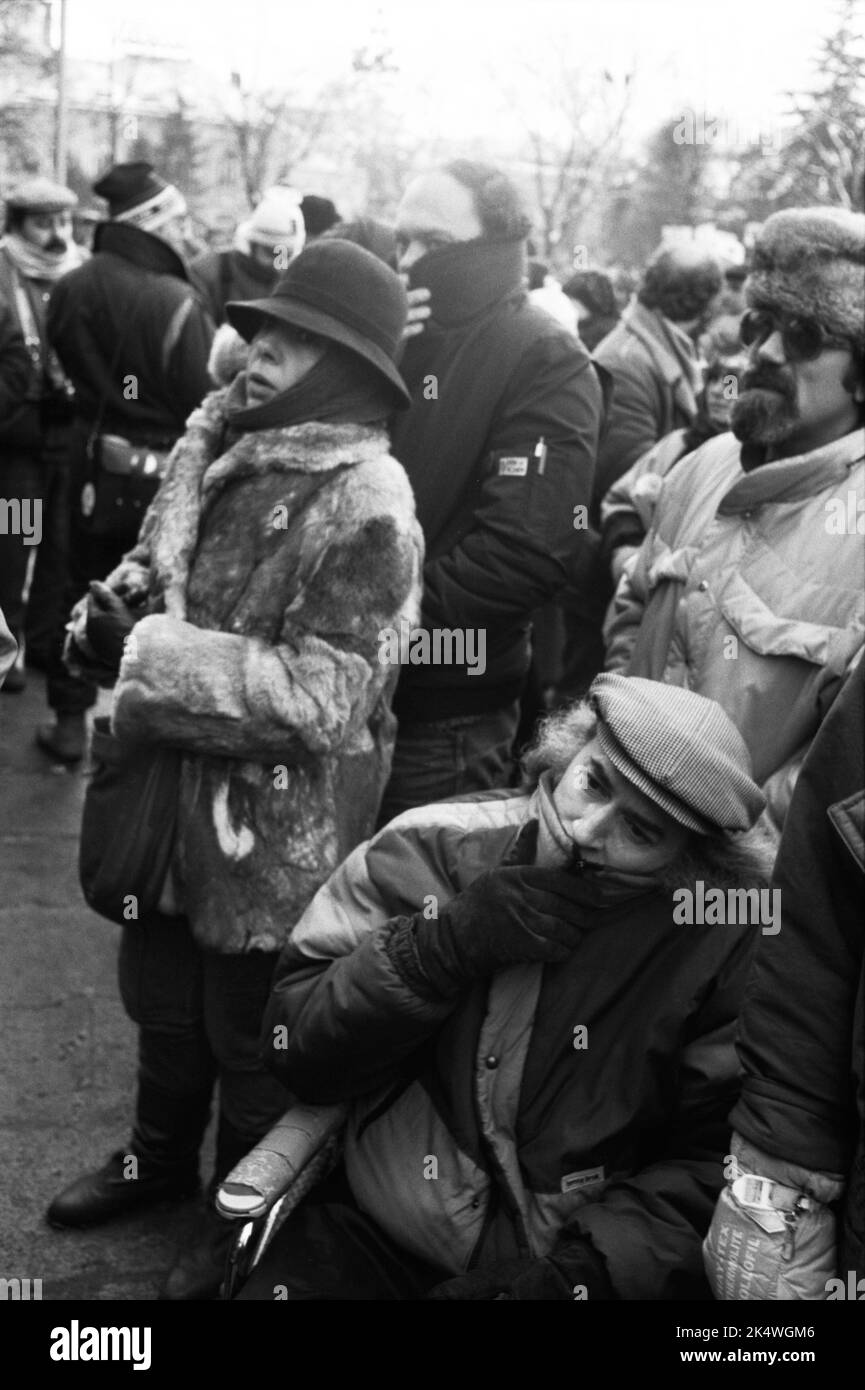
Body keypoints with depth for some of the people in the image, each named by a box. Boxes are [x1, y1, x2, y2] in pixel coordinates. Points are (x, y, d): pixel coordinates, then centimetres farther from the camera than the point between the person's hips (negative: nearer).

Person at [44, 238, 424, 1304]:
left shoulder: (366, 505, -23)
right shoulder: (224, 449, 0)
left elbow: (322, 697, -26)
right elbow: (164, 571, 15)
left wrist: (152, 657, -25)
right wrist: (116, 613, -7)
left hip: (278, 828, -7)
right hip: (173, 793, 7)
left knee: (251, 1033, 14)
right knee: (161, 992, 25)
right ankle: (161, 1155, 51)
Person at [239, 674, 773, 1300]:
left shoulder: (727, 937, -9)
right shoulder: (428, 849, -4)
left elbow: (714, 1165, -3)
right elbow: (293, 1049, -5)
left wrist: (581, 1269, -16)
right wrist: (445, 943, -17)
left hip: (591, 1272, 0)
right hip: (376, 1243, 0)